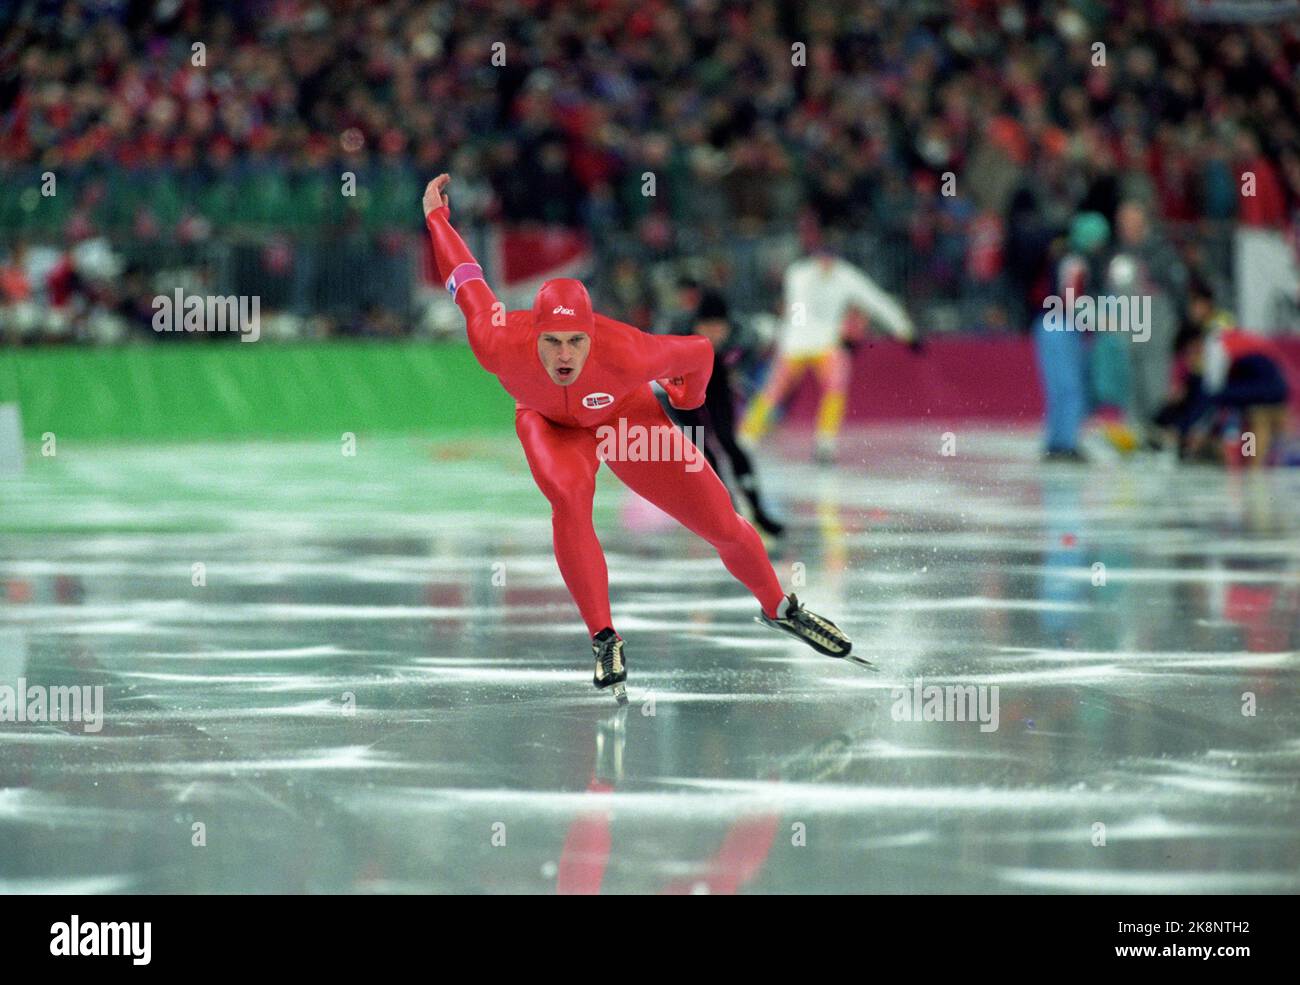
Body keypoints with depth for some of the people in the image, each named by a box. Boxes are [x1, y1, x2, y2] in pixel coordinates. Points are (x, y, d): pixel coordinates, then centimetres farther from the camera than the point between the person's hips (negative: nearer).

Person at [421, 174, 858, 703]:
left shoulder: (625, 355, -43)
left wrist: (689, 397, 0)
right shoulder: (501, 346, -39)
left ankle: (778, 608, 32)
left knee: (721, 523, 2)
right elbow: (469, 287, -21)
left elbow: (700, 352, -23)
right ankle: (604, 639, -23)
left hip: (625, 415, 0)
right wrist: (436, 216, -4)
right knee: (568, 494, -34)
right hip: (548, 423, 0)